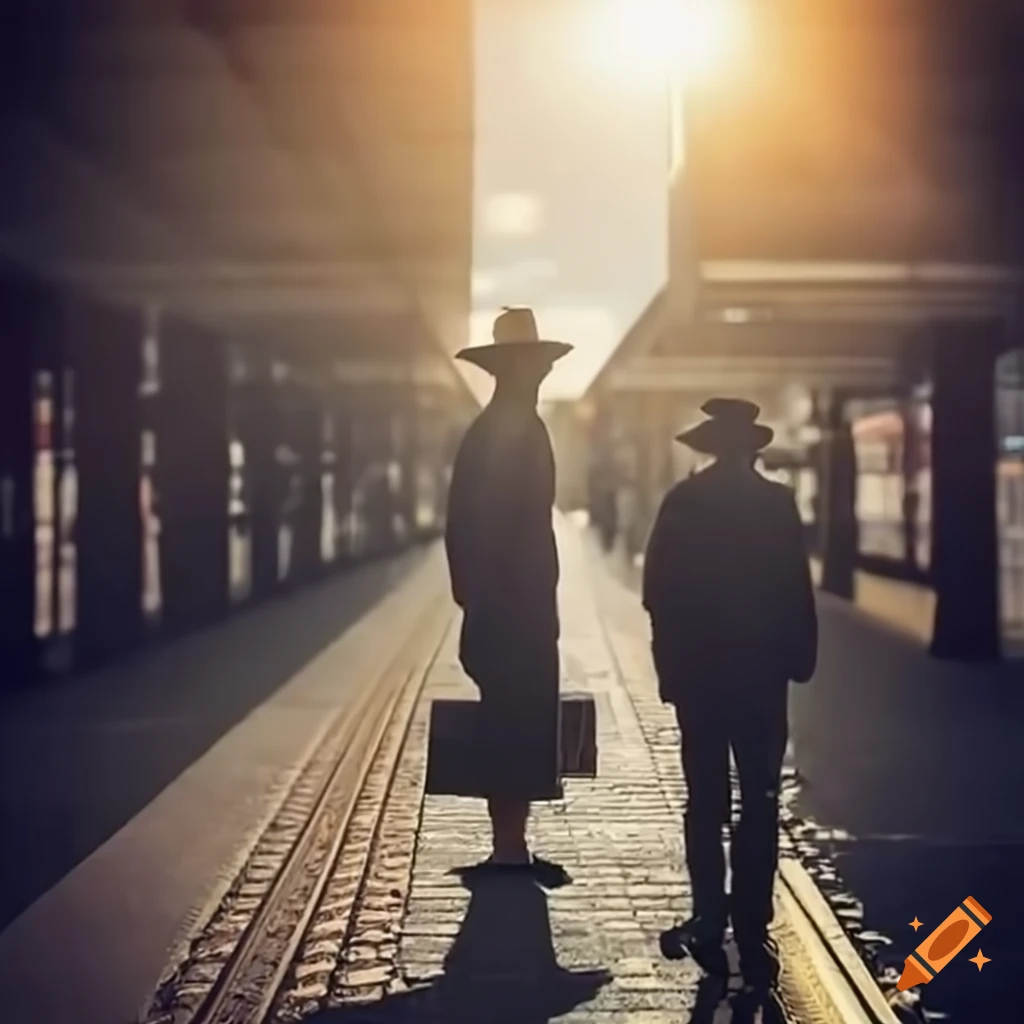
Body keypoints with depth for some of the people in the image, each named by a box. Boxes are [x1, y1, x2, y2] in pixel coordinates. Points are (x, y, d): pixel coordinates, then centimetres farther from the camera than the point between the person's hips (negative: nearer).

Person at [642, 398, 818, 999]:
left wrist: (675, 657, 12)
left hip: (696, 671, 2)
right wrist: (799, 657, 2)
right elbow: (798, 592, -8)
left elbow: (657, 591, -1)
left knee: (706, 801, 10)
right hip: (761, 671, -1)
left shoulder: (682, 503, -1)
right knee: (759, 804, 4)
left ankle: (712, 924, 8)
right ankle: (752, 932, 1)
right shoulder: (778, 503, -7)